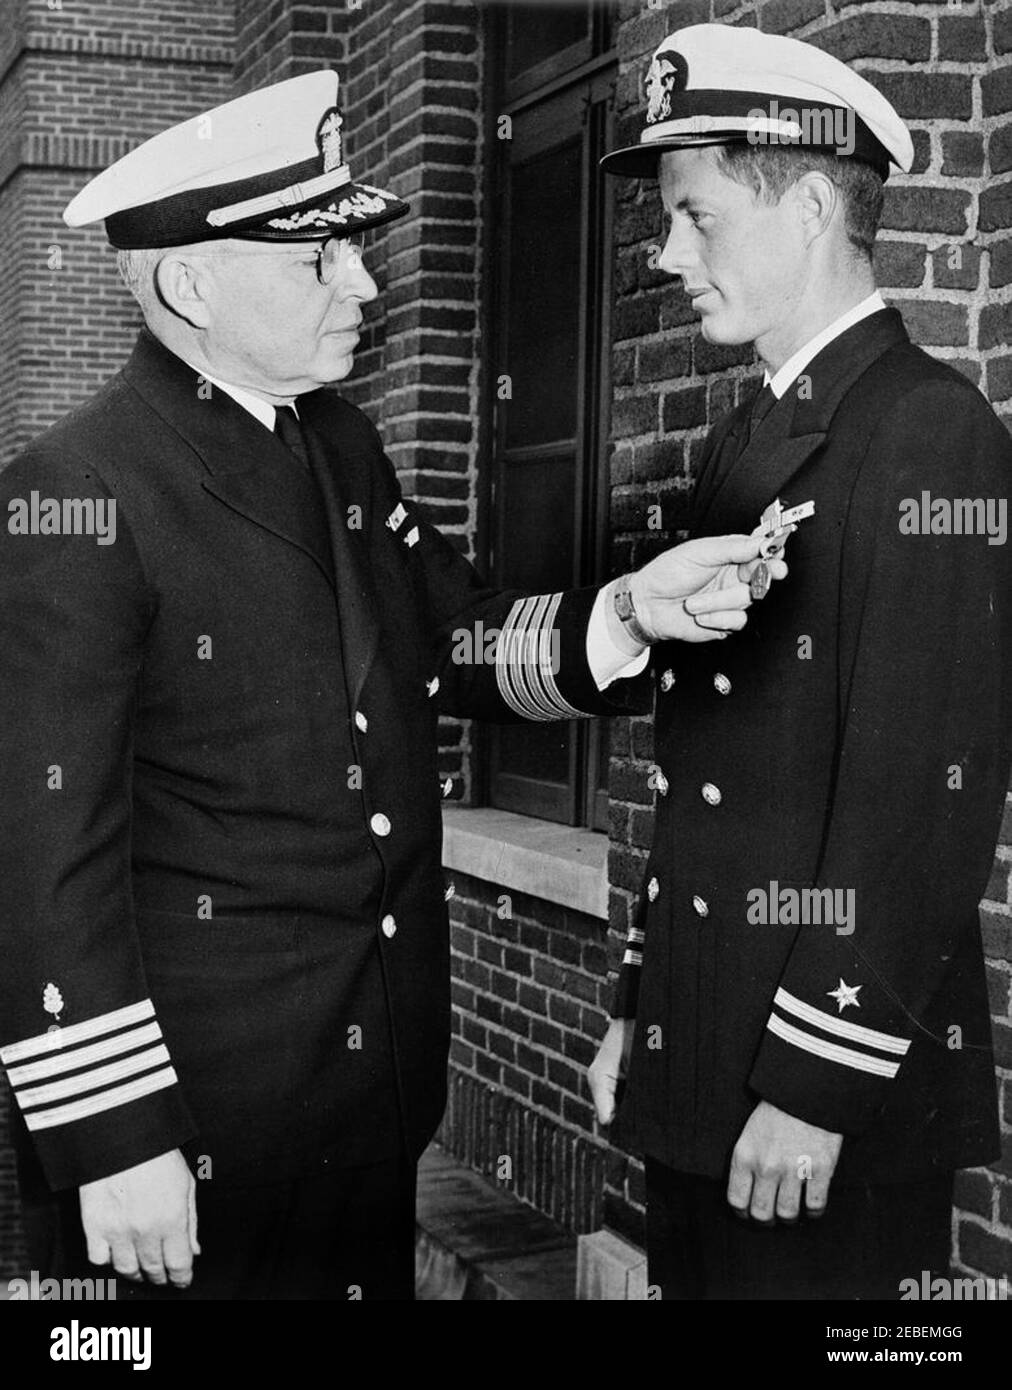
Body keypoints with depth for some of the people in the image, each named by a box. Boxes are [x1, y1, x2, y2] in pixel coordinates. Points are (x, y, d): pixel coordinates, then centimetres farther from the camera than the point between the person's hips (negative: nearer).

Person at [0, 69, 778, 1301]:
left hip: (382, 1070, 7)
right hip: (204, 1106, -7)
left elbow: (459, 636, 13)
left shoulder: (342, 446, 8)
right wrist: (113, 1143, -19)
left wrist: (627, 612, -6)